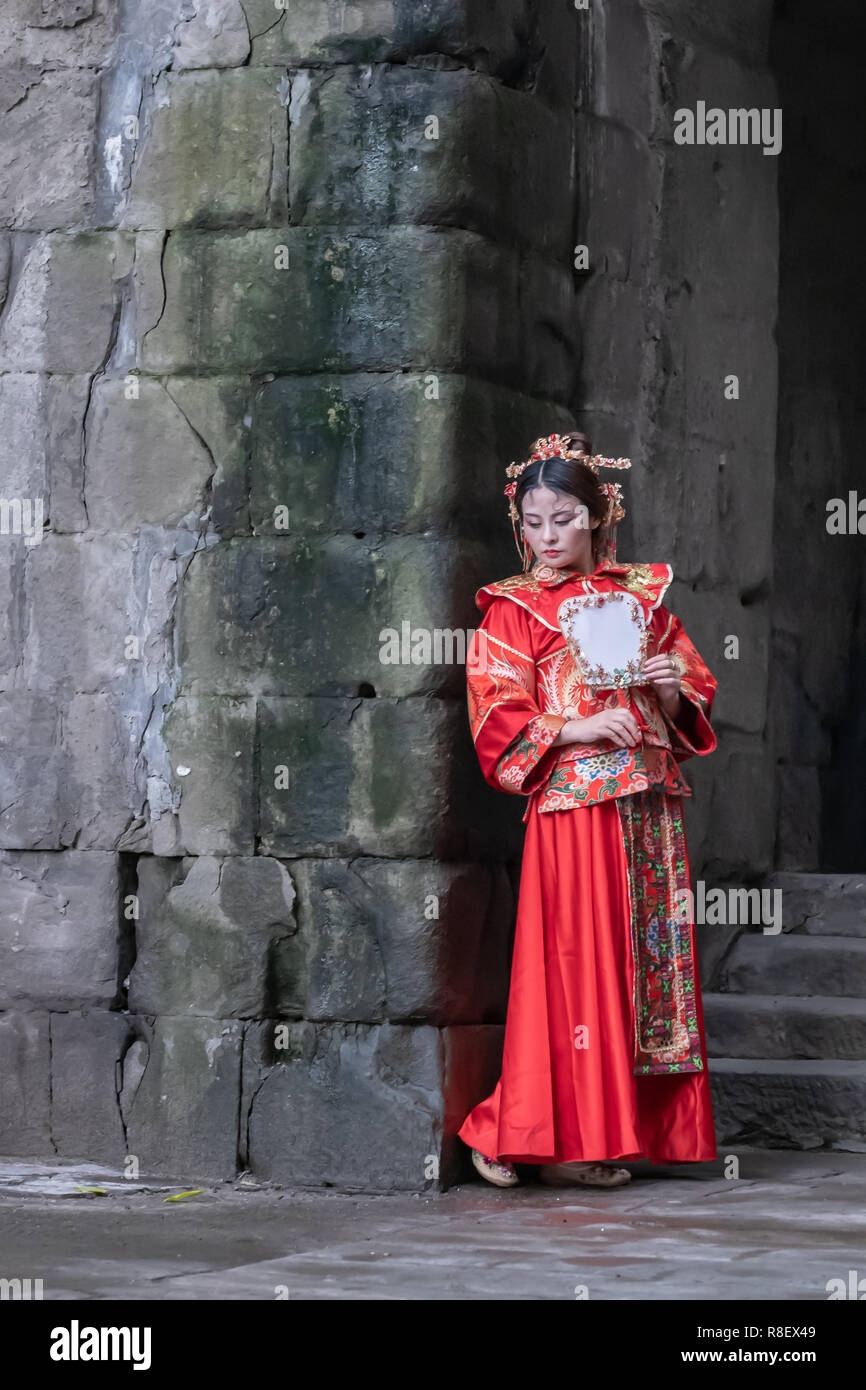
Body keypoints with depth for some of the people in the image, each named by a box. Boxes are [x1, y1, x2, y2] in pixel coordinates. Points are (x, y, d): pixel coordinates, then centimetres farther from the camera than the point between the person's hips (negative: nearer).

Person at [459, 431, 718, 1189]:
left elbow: (696, 694, 19)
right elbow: (497, 718, -4)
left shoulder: (641, 596, 15)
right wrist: (579, 728, -16)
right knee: (577, 961, -8)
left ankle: (641, 1126, 7)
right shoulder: (513, 611, 4)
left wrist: (672, 690, -4)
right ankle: (564, 1138, -3)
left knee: (653, 955, 2)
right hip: (571, 805, -4)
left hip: (650, 806, 4)